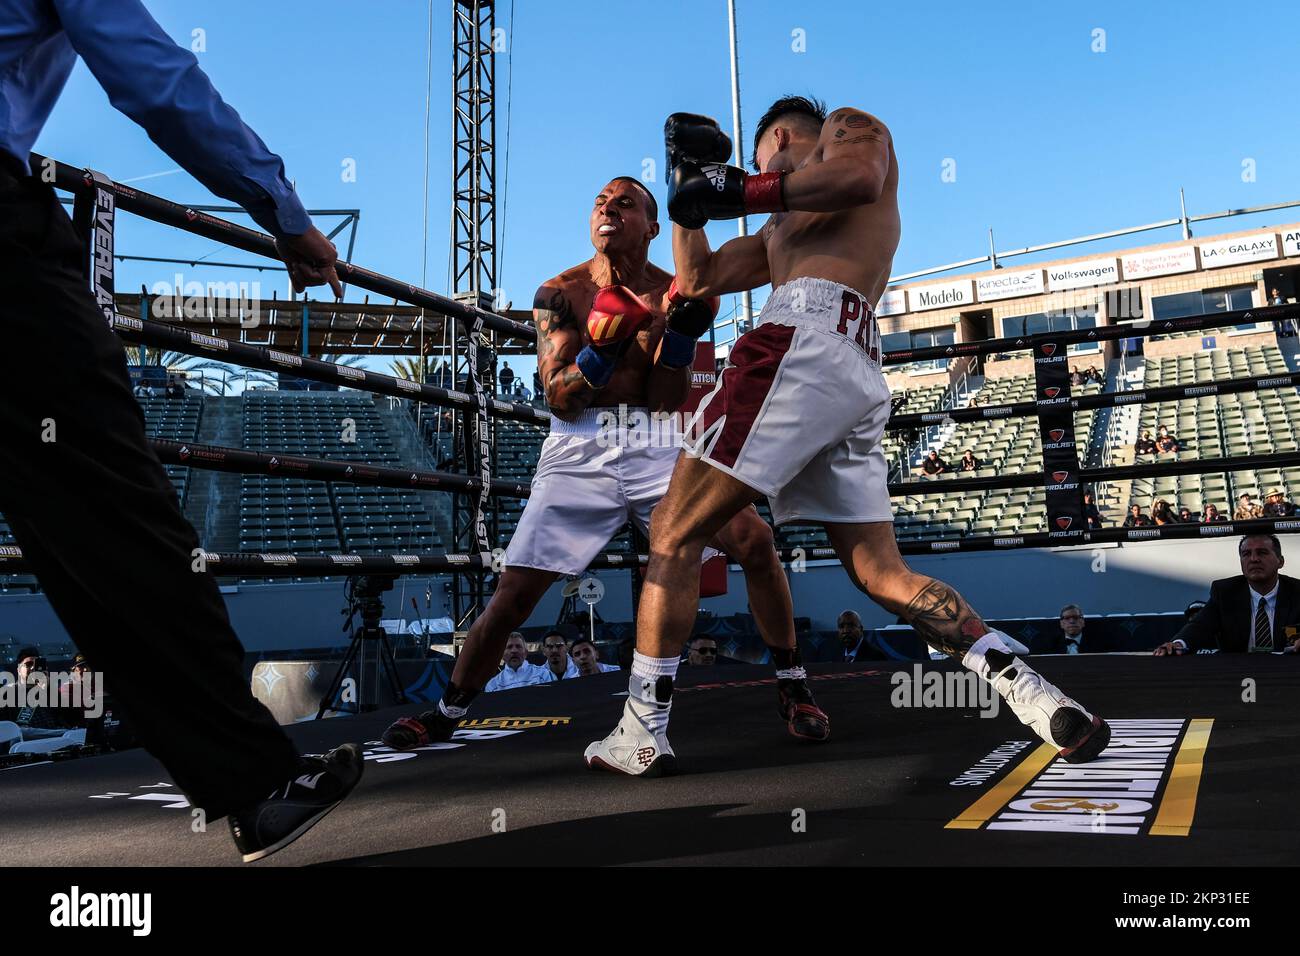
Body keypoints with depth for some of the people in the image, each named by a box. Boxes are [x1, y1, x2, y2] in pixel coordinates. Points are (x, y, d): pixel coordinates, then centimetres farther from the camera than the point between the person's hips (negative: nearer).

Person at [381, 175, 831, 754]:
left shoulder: (674, 294, 5)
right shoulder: (559, 293, 4)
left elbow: (668, 403, -2)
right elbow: (559, 401, -2)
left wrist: (681, 332, -15)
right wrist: (602, 348, -18)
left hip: (655, 443, 1)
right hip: (579, 448, 0)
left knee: (754, 540, -18)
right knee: (514, 591, -4)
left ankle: (791, 685, 2)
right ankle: (447, 712, 19)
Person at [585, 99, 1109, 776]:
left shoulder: (852, 125, 19)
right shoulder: (781, 226, 39)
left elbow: (860, 174, -7)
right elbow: (696, 279, 36)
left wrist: (739, 189, -5)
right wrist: (688, 176, 36)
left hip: (806, 339, -9)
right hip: (858, 377, 9)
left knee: (674, 532, -4)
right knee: (883, 574, 4)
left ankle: (641, 733, 0)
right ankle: (1034, 695, -4)